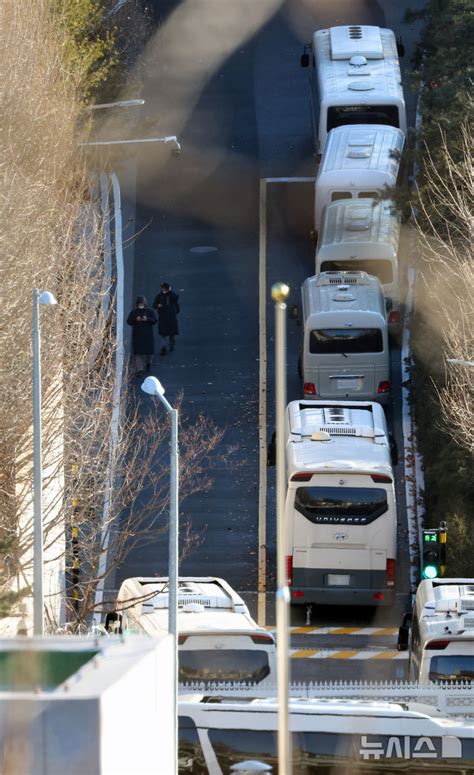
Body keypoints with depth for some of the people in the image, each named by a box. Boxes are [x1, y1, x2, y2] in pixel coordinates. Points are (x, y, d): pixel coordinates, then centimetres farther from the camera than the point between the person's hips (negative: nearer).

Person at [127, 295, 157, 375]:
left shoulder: (149, 311, 4)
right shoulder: (134, 312, 6)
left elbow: (154, 320, -4)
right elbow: (129, 321, 1)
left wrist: (147, 319, -21)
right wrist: (136, 320, -17)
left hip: (148, 335, 0)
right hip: (137, 335, 0)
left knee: (149, 352, 5)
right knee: (138, 353, -7)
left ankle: (148, 363, 35)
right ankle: (139, 369, -6)